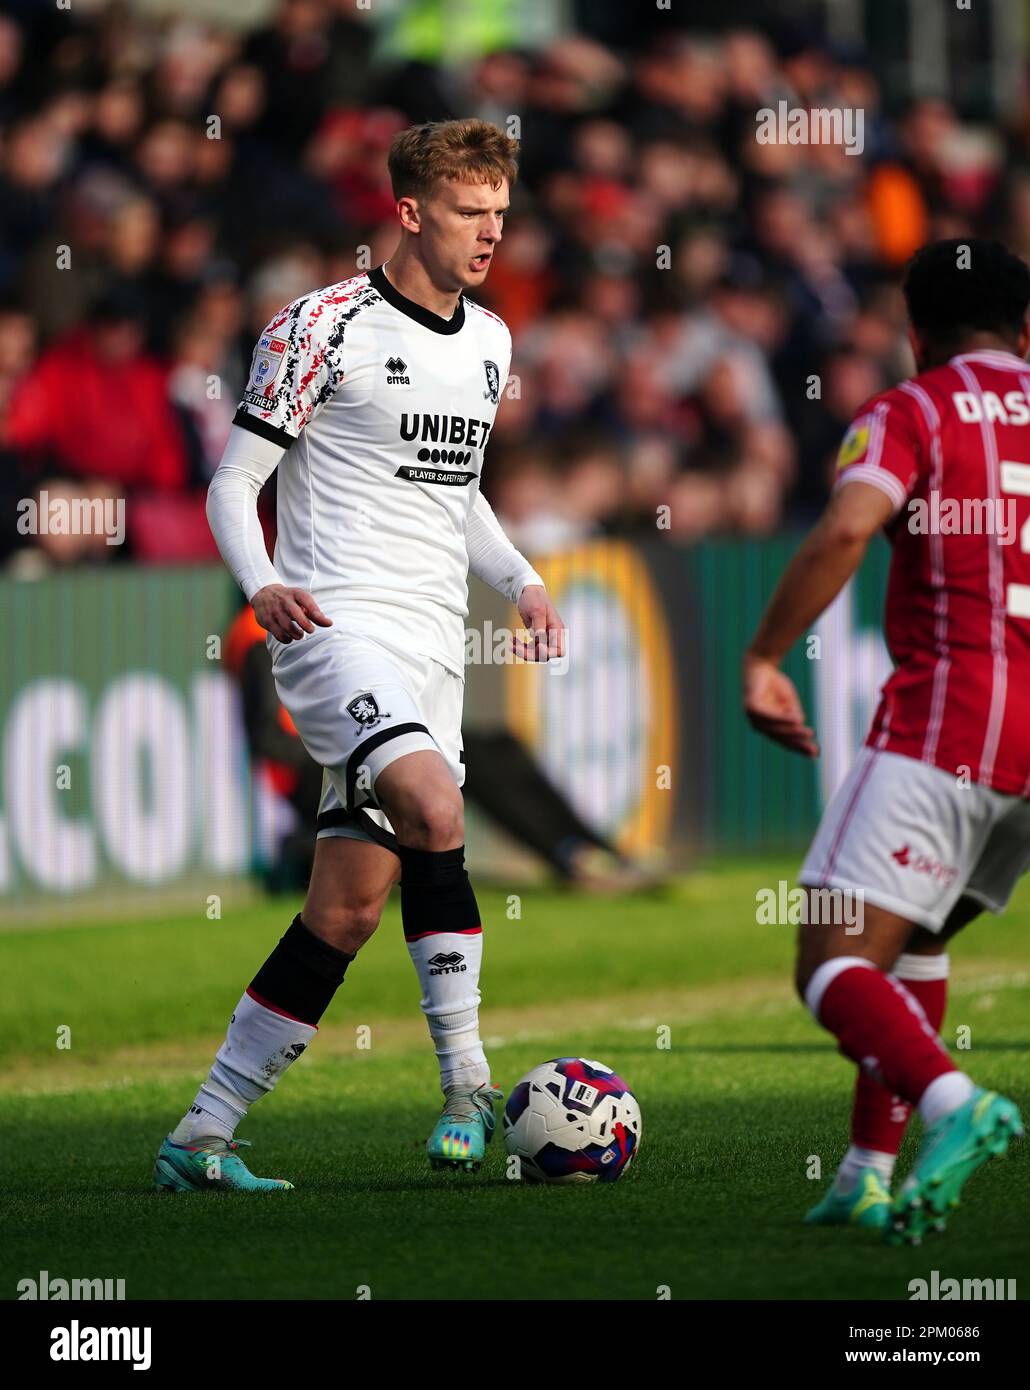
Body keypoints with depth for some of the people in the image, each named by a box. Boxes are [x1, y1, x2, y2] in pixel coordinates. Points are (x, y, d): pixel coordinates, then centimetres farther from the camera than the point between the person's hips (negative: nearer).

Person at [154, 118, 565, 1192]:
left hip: (430, 650, 7)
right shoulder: (325, 326, -5)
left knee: (347, 910, 2)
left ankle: (201, 1137, 8)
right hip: (337, 623, -7)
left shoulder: (489, 342, 16)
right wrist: (261, 586, -23)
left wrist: (521, 581, 12)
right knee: (435, 810, -31)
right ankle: (467, 1084, -23)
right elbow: (233, 481, -4)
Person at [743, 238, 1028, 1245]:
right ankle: (869, 1170, 16)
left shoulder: (909, 415, 0)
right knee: (915, 938, 24)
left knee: (835, 966, -6)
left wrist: (761, 659, -13)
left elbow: (846, 528, -19)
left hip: (940, 725, -6)